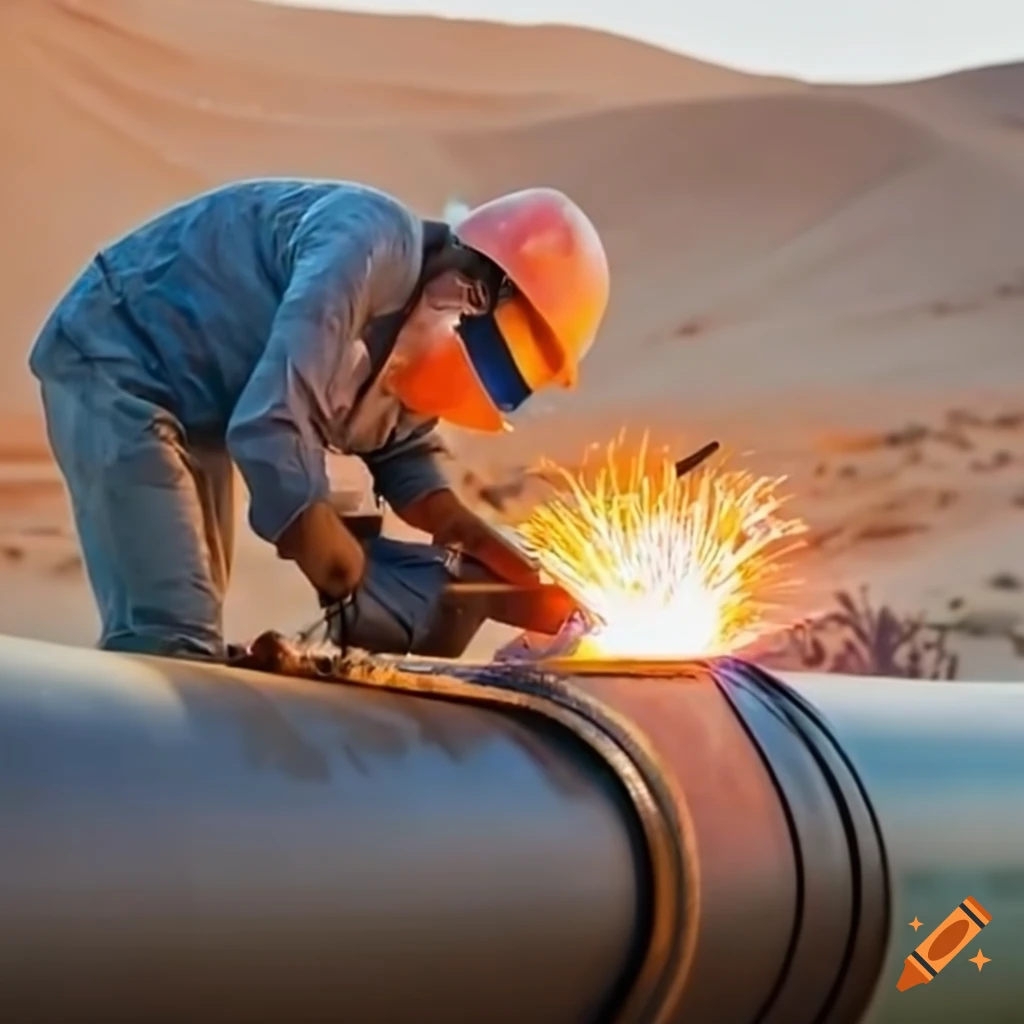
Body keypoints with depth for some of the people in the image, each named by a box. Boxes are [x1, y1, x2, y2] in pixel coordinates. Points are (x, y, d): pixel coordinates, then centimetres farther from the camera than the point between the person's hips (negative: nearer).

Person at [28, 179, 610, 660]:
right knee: (171, 638, -19)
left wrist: (468, 536, -2)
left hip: (198, 406, 11)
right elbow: (271, 422, -35)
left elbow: (404, 450, 16)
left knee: (190, 635, 14)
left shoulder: (418, 322, 1)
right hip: (119, 364, -11)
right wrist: (322, 541, -21)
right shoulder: (372, 250, -29)